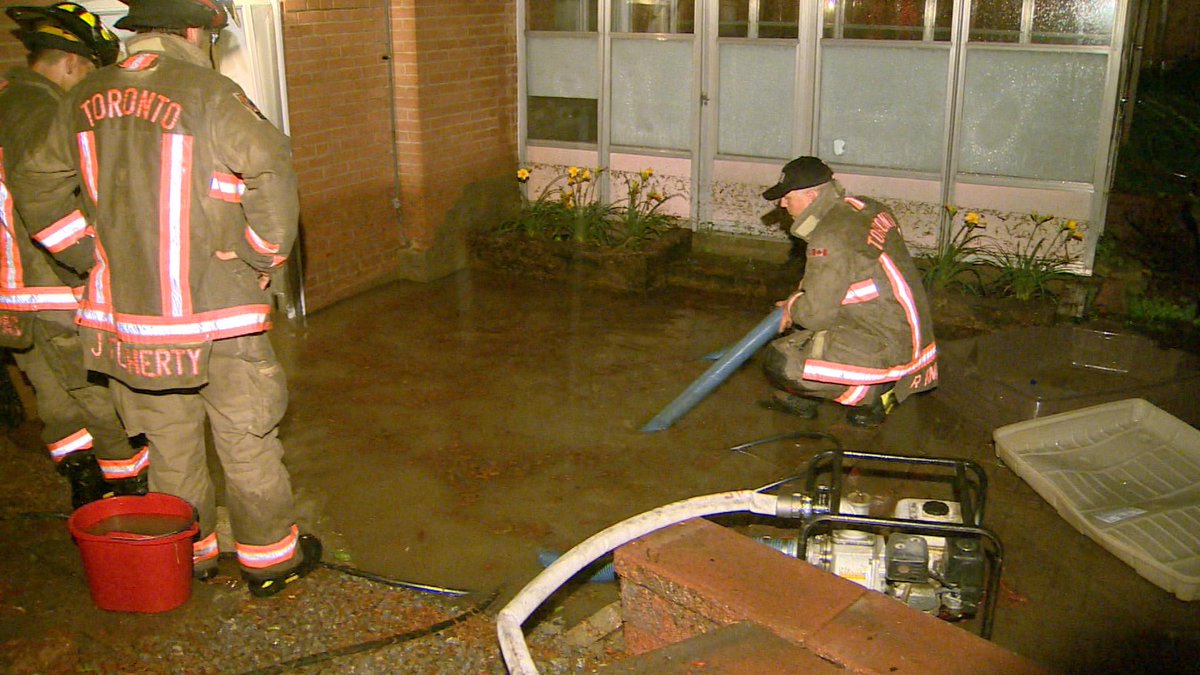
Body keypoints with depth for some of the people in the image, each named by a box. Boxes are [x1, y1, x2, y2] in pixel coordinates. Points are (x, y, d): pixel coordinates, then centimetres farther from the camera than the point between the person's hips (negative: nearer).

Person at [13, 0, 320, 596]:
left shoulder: (85, 100, 6)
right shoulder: (209, 95, -15)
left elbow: (39, 189, 13)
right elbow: (272, 172, -22)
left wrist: (97, 258, 16)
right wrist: (263, 258, -9)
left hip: (126, 311, 6)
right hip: (215, 311, -5)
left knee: (168, 444, 19)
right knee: (246, 441, 10)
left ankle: (187, 556, 33)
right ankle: (269, 556, 23)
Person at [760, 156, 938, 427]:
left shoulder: (830, 239, -21)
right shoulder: (863, 207, 7)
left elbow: (816, 314, -17)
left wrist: (792, 306, 4)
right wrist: (797, 303, 13)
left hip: (886, 351, -10)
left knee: (778, 362, -13)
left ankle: (871, 394, 0)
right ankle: (806, 395, 21)